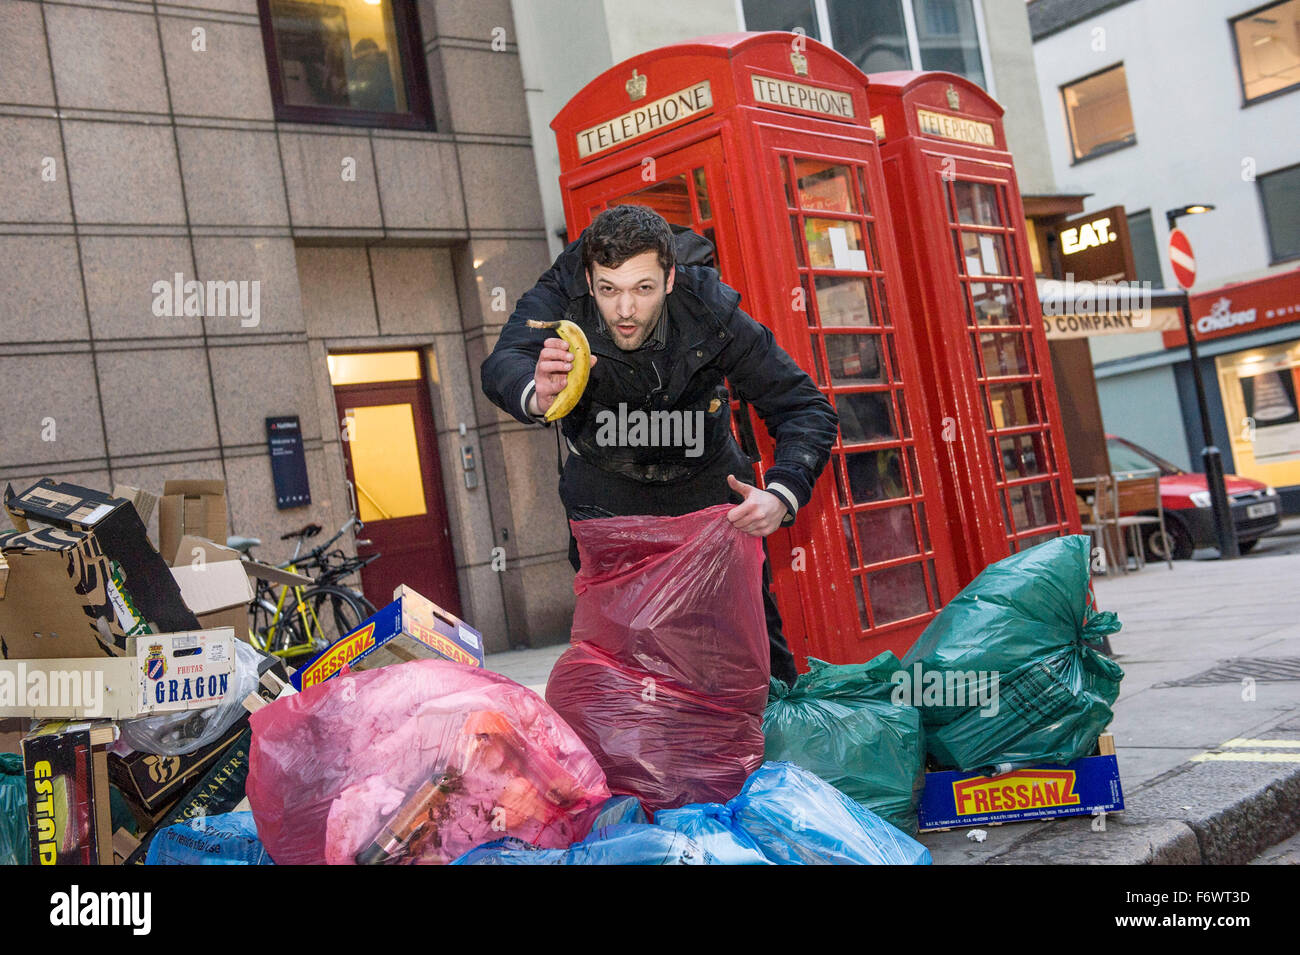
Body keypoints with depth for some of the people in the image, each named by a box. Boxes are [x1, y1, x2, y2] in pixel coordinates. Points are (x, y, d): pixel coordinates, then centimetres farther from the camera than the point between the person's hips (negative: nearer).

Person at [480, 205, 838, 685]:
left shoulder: (711, 313, -28)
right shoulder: (561, 298, -26)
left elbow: (808, 410, -24)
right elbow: (502, 366, -44)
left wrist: (781, 496, -42)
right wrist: (539, 396, -68)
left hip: (706, 482, 0)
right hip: (606, 491, 0)